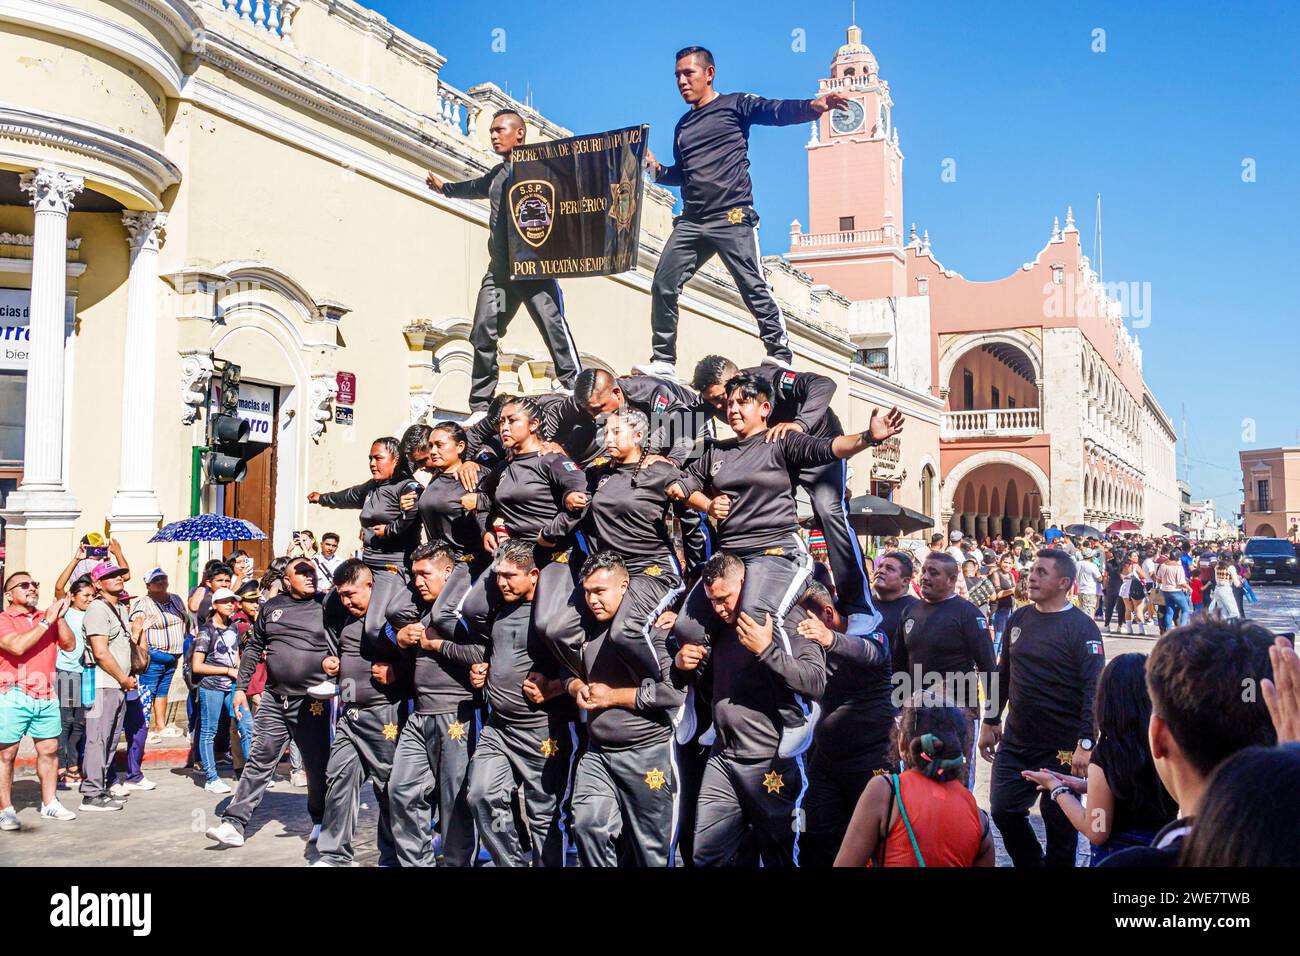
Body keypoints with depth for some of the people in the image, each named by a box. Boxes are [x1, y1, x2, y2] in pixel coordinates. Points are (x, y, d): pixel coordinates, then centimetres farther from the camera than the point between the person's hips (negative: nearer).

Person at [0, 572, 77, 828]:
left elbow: (69, 645, 6)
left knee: (49, 750, 9)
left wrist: (60, 617, -6)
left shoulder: (47, 619, 15)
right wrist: (47, 621, -16)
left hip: (46, 696, 5)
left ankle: (49, 803, 19)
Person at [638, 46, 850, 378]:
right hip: (690, 222, 7)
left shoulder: (734, 104, 5)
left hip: (731, 218, -6)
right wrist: (656, 169, 14)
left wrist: (812, 106, -31)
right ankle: (663, 361, 7)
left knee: (755, 289, -10)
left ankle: (781, 359, -3)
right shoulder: (683, 126, 24)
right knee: (663, 286, -1)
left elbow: (777, 111, -12)